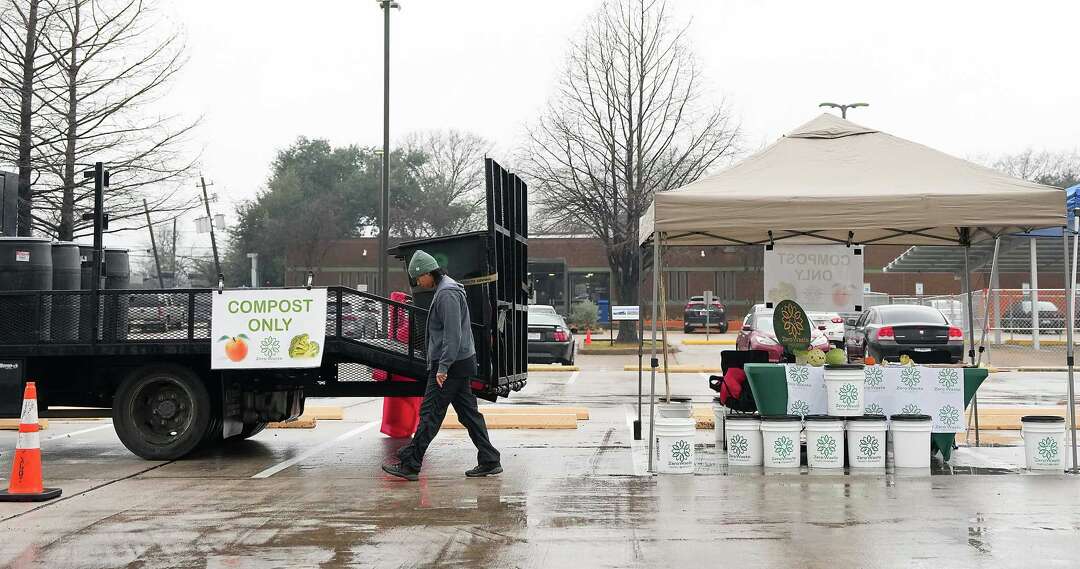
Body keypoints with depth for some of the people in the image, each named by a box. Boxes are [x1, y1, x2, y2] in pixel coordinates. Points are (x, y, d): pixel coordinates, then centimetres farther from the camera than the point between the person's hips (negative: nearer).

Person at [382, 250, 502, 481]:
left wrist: (443, 367, -24)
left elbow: (453, 334, -23)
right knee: (468, 413, 11)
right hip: (460, 365, 10)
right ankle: (489, 461, 12)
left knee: (430, 414, -7)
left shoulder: (447, 293, -16)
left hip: (450, 366, -10)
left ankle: (410, 464, -4)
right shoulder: (445, 290, 17)